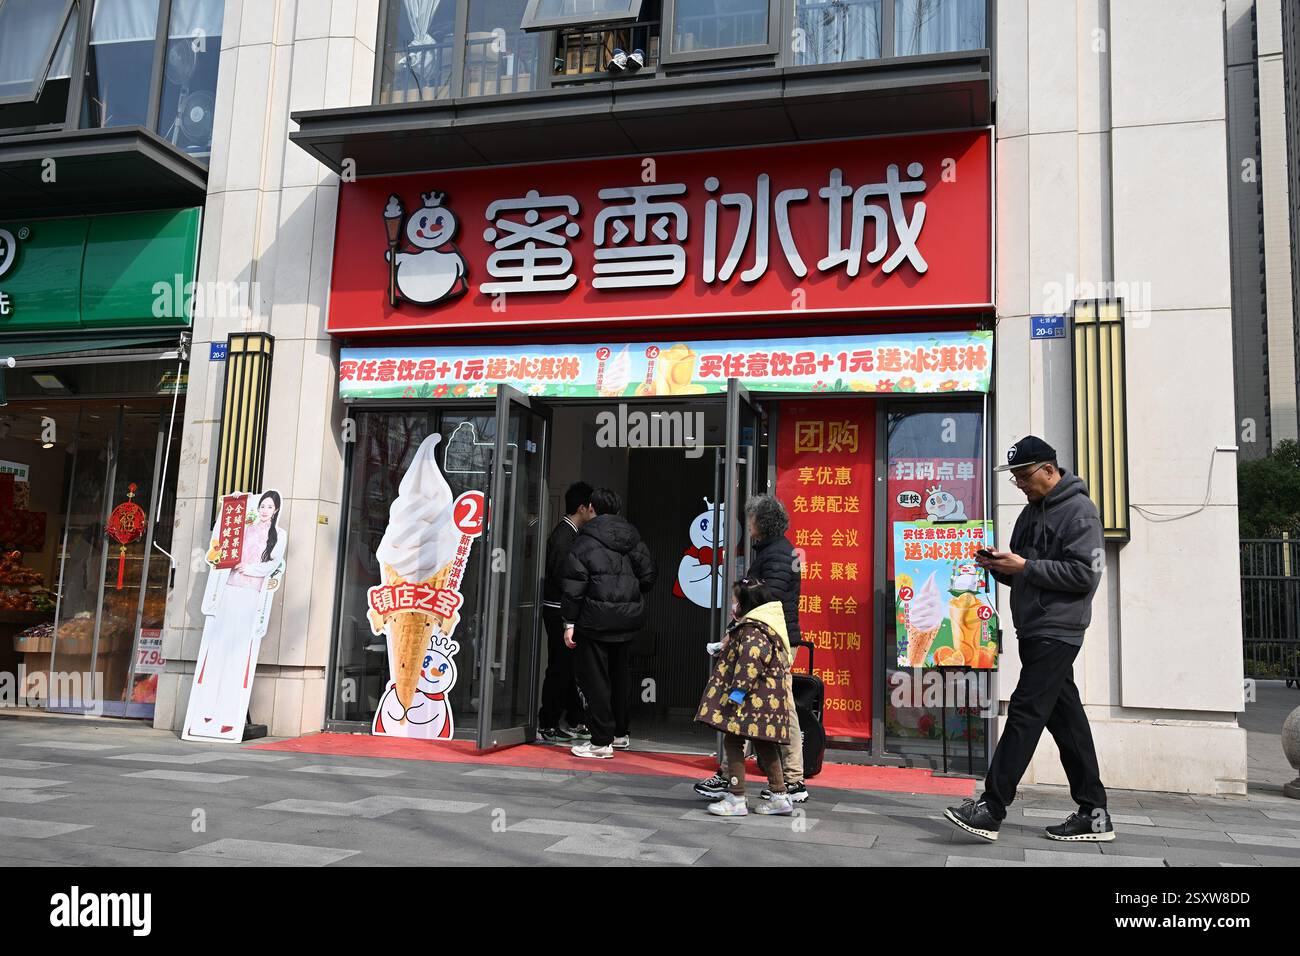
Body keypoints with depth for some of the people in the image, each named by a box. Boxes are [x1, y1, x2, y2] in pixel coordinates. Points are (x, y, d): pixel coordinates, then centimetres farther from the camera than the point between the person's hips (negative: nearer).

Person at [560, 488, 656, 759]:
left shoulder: (585, 542, -7)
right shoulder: (634, 540, 9)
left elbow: (574, 585, -10)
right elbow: (648, 575, 11)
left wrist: (569, 622, -6)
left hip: (596, 619, -6)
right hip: (629, 618, 6)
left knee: (595, 678, 1)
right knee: (619, 675, 19)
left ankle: (602, 741, 1)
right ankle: (620, 734, 29)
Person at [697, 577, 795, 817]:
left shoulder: (752, 629, -17)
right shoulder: (762, 624, 16)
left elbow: (751, 662, -26)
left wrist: (737, 692, -25)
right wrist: (728, 646, 26)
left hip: (751, 699, -11)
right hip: (766, 698, 11)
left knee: (733, 740, -5)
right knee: (763, 744, 16)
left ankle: (736, 798, -2)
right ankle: (779, 795, 22)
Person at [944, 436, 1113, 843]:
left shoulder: (1078, 510, -8)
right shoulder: (1032, 511, 19)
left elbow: (1084, 574, -17)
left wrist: (1025, 566, -18)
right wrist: (999, 566, 2)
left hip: (1057, 632, -9)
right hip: (1034, 630, 9)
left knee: (1025, 713, -11)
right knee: (1065, 718, 10)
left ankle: (991, 809, -11)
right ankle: (1094, 813, 17)